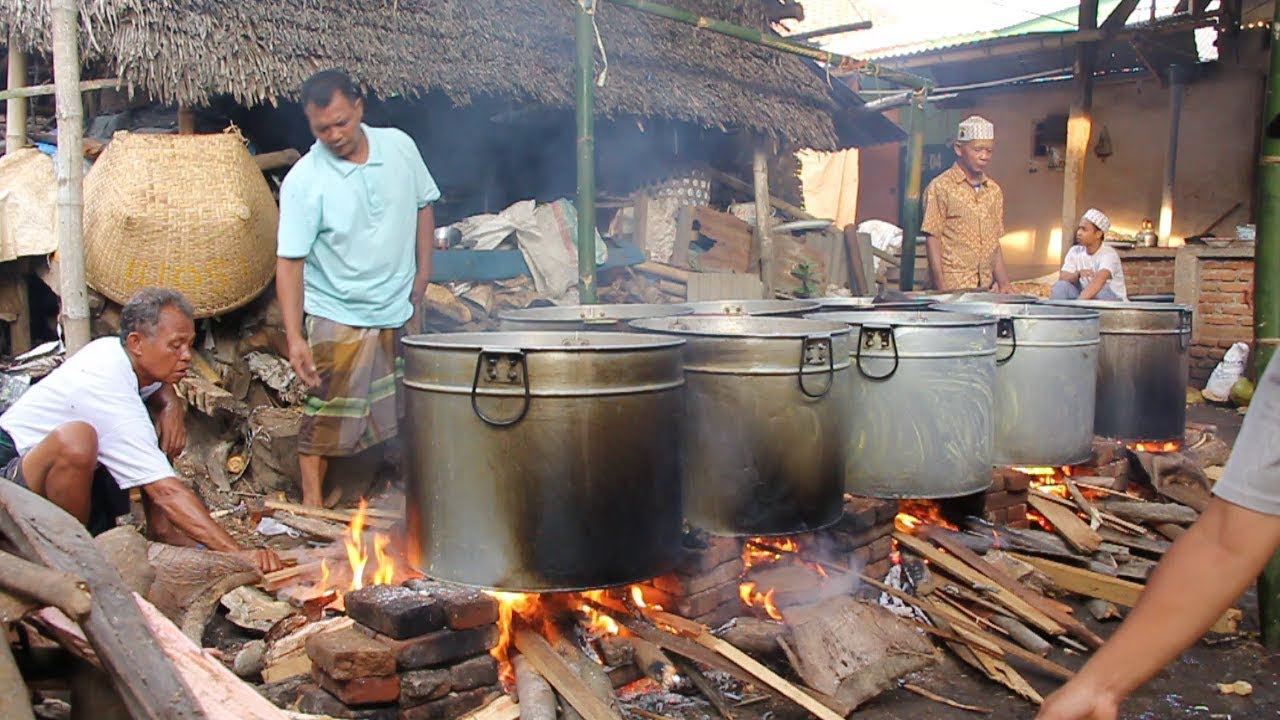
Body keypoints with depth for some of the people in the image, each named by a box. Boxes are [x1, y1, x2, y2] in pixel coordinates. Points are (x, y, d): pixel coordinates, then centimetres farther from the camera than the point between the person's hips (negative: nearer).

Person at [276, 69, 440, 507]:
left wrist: (422, 272, 8)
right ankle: (312, 503, 11)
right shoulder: (303, 180, -15)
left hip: (400, 311, 4)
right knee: (327, 418, -2)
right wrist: (294, 336, -23)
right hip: (338, 317, -4)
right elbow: (289, 261, -16)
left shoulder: (400, 147, -2)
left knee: (410, 410, 14)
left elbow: (423, 205, 13)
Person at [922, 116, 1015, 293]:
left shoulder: (994, 191, 15)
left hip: (987, 287, 5)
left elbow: (994, 244, 19)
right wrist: (942, 290, -14)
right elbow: (932, 240, -6)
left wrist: (1004, 283, 7)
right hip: (952, 288, -5)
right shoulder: (941, 187, -2)